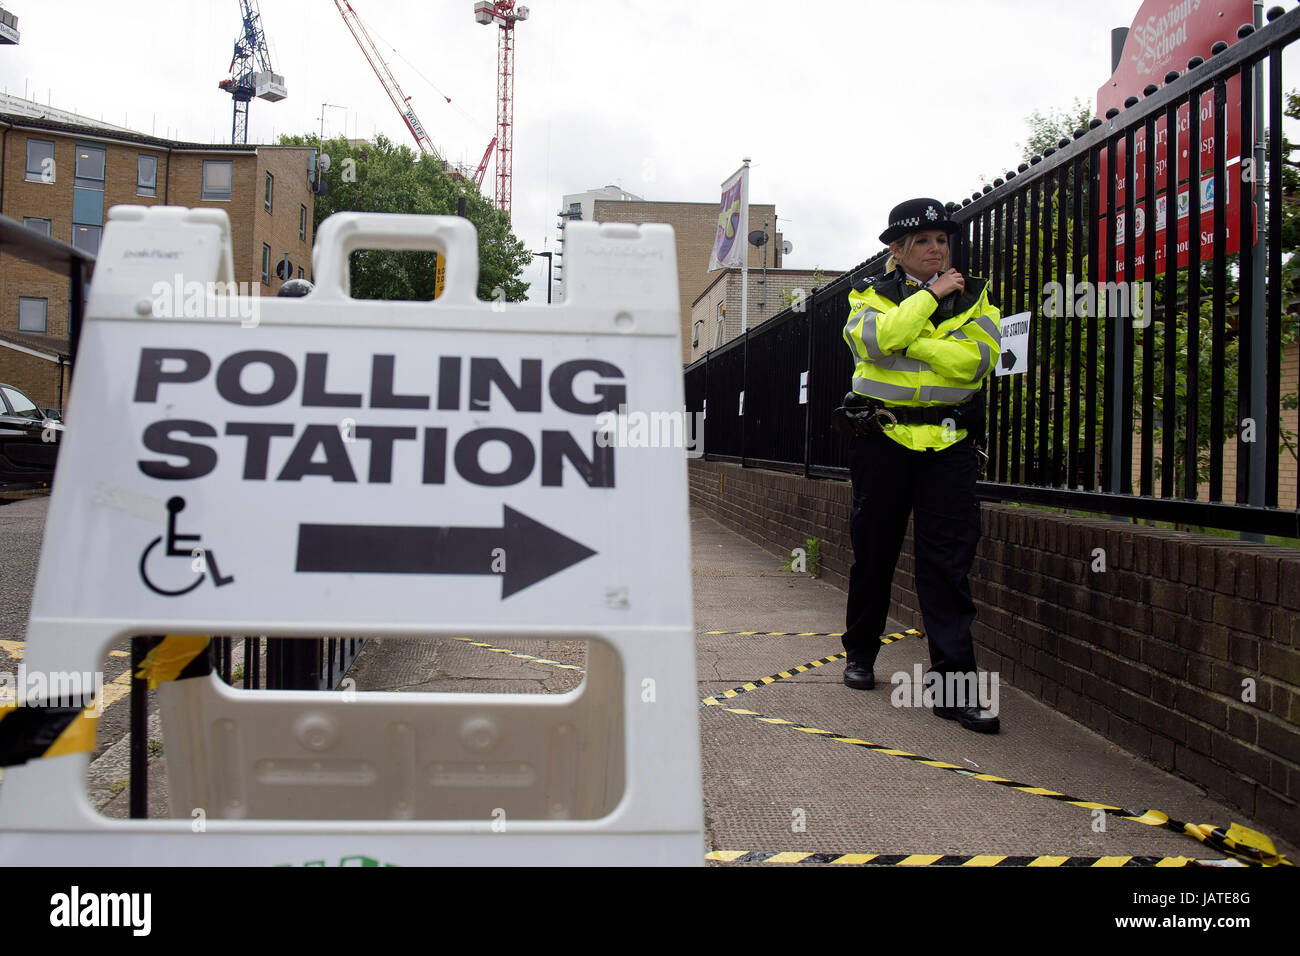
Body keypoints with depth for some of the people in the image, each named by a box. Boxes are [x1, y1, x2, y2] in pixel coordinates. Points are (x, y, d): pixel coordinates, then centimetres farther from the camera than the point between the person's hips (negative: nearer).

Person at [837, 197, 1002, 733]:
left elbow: (976, 359, -9)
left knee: (948, 559, -6)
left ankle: (953, 683, -6)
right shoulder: (871, 295, 6)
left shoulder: (973, 297, 9)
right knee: (874, 552, 10)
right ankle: (860, 653, 30)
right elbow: (878, 338, -17)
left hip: (949, 446, 0)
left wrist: (908, 341, -13)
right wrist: (931, 295, -9)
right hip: (882, 442, 0)